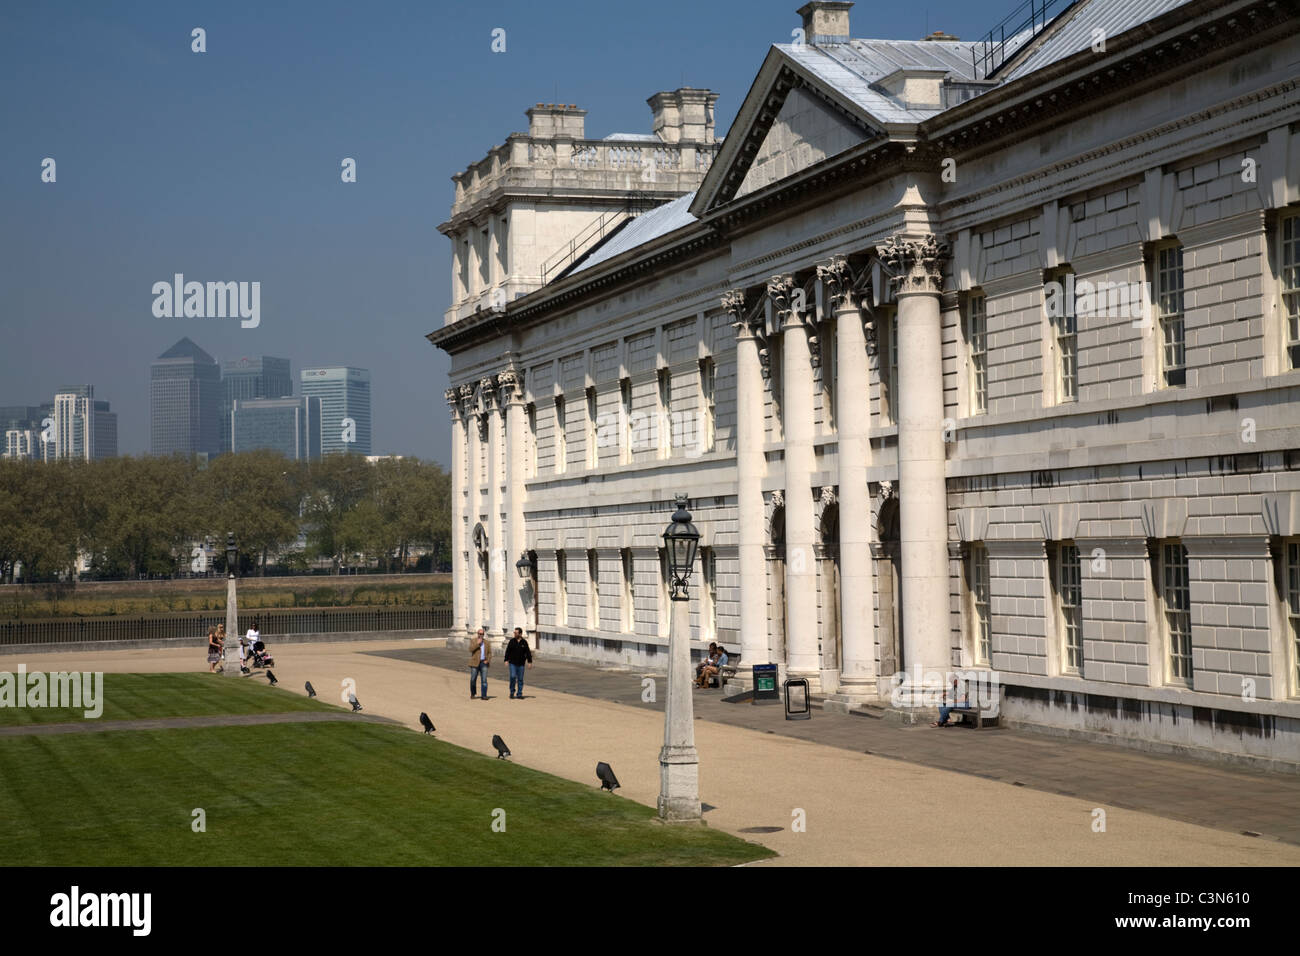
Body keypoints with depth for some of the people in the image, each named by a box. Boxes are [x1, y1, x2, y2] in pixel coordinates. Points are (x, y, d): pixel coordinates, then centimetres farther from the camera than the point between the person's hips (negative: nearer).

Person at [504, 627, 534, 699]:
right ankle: (512, 693, 3)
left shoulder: (524, 642, 1)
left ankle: (519, 694, 11)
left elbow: (528, 652, 2)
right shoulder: (512, 641, 1)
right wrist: (506, 660, -5)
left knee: (520, 679, 4)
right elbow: (507, 651, 3)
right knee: (513, 677, -13)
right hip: (512, 663, -1)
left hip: (521, 664, 1)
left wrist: (529, 661, -4)